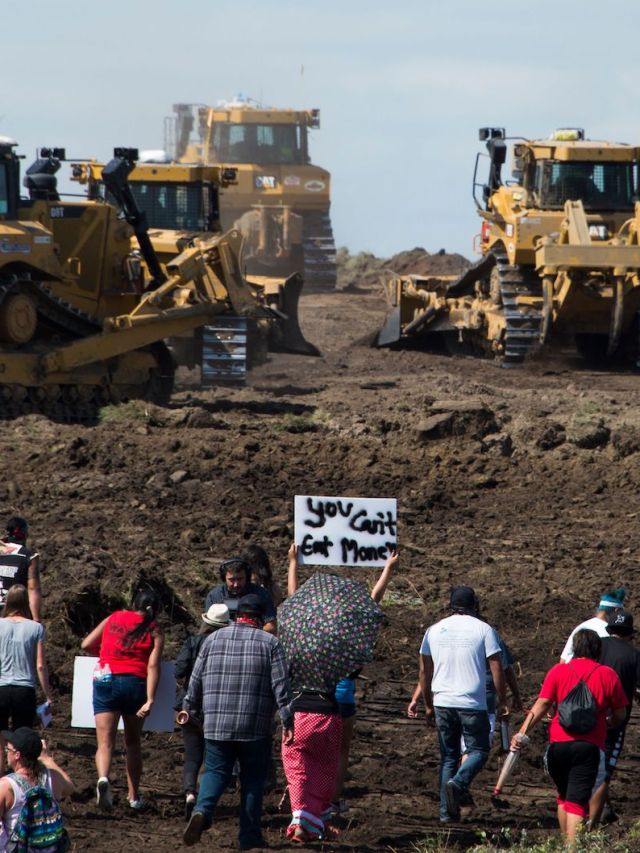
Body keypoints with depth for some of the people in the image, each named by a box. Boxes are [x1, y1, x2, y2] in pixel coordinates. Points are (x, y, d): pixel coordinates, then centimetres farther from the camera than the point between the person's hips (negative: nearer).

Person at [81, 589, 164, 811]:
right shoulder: (154, 631, 7)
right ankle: (133, 796, 20)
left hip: (106, 679, 0)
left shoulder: (114, 619, 12)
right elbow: (153, 666, -5)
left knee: (105, 742, -6)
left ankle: (103, 778, -35)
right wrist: (150, 700, -13)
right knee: (132, 742, 18)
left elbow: (87, 644, 11)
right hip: (135, 683, 0)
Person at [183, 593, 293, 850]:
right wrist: (287, 722, -3)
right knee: (252, 780, 8)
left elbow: (195, 682, 10)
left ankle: (202, 810, -20)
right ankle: (249, 837, 7)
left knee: (215, 772, 8)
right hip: (255, 727, -2)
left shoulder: (213, 639, 7)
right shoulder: (270, 643, 0)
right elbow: (281, 687, -6)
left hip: (216, 724, 2)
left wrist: (190, 710, 23)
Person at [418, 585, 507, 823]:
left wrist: (428, 705, 20)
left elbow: (424, 672, 11)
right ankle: (458, 783, -19)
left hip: (442, 703, 4)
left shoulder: (434, 630, 8)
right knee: (479, 750, 9)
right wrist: (502, 701, 7)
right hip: (473, 704, -3)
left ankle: (446, 812, 6)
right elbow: (497, 669, -4)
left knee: (448, 756, 11)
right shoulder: (483, 630, -2)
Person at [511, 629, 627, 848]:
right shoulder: (608, 675, 3)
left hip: (558, 745, 2)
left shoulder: (558, 671, 4)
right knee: (577, 801, -5)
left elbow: (541, 705, -4)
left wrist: (522, 732, -6)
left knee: (564, 797, 21)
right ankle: (572, 848, -18)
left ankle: (566, 845, 26)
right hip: (590, 747, -2)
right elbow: (620, 715, 9)